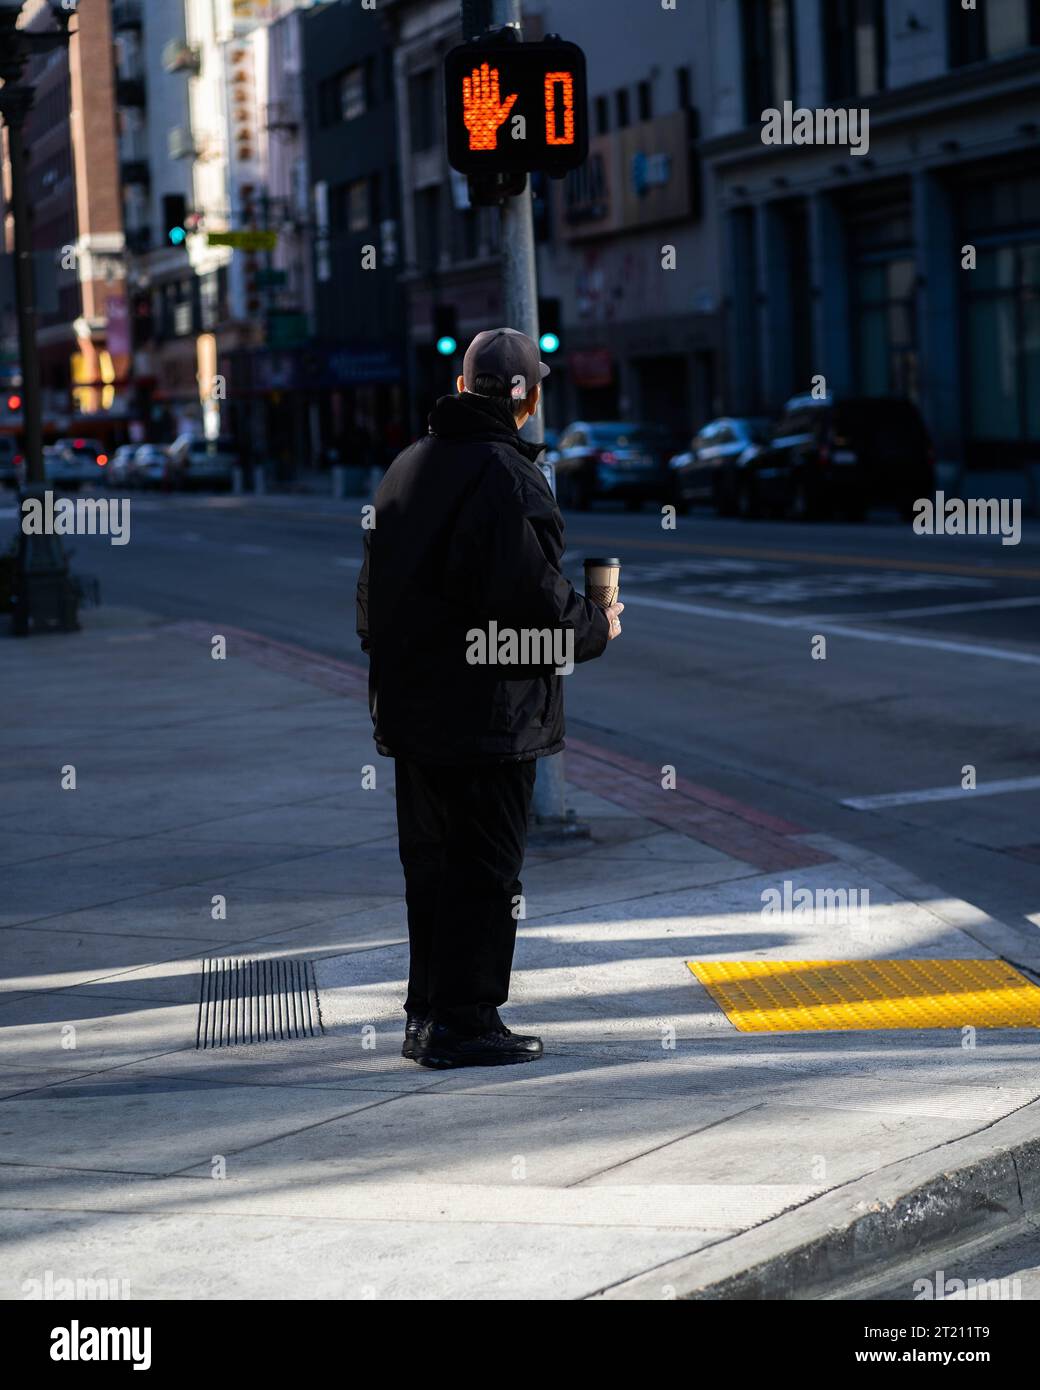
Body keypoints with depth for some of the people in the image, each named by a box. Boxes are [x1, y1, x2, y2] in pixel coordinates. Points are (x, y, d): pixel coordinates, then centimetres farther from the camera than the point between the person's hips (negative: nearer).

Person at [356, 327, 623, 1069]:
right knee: (485, 869, -2)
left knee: (432, 863, 16)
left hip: (411, 706, 9)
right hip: (488, 714, -9)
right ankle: (463, 1022, 1)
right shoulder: (507, 477, -16)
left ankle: (427, 1012, 22)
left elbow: (377, 592, 18)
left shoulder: (408, 465, 13)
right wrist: (597, 627, -3)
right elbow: (535, 600, -21)